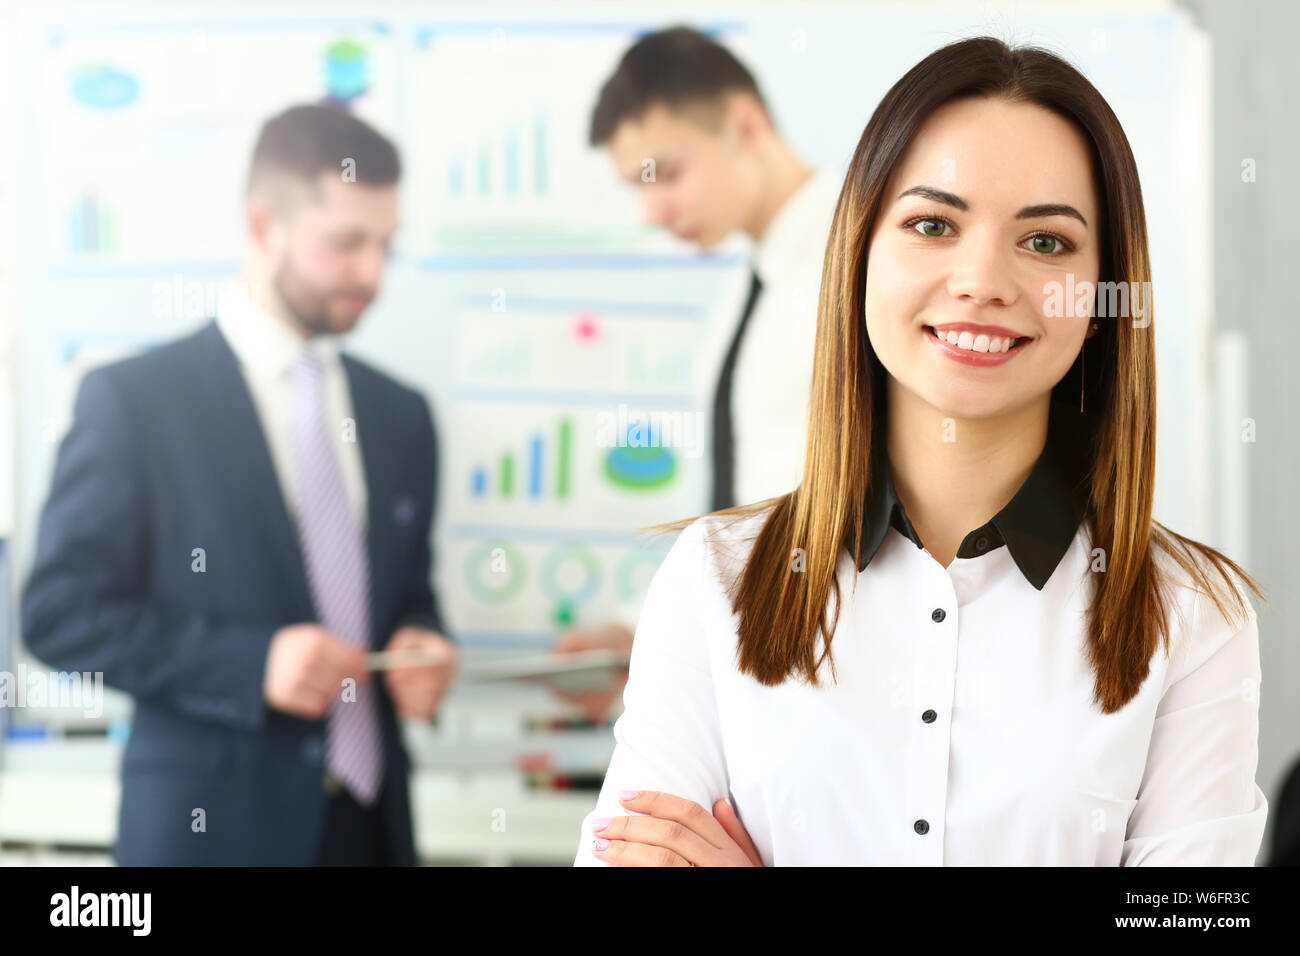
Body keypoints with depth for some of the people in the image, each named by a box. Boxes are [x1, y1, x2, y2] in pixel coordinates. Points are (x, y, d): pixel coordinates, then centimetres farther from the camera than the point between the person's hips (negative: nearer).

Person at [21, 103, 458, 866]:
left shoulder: (400, 415, 10)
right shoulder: (132, 399, -6)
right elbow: (59, 615, -8)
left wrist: (421, 645, -4)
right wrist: (253, 663, -19)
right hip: (208, 826, -5)